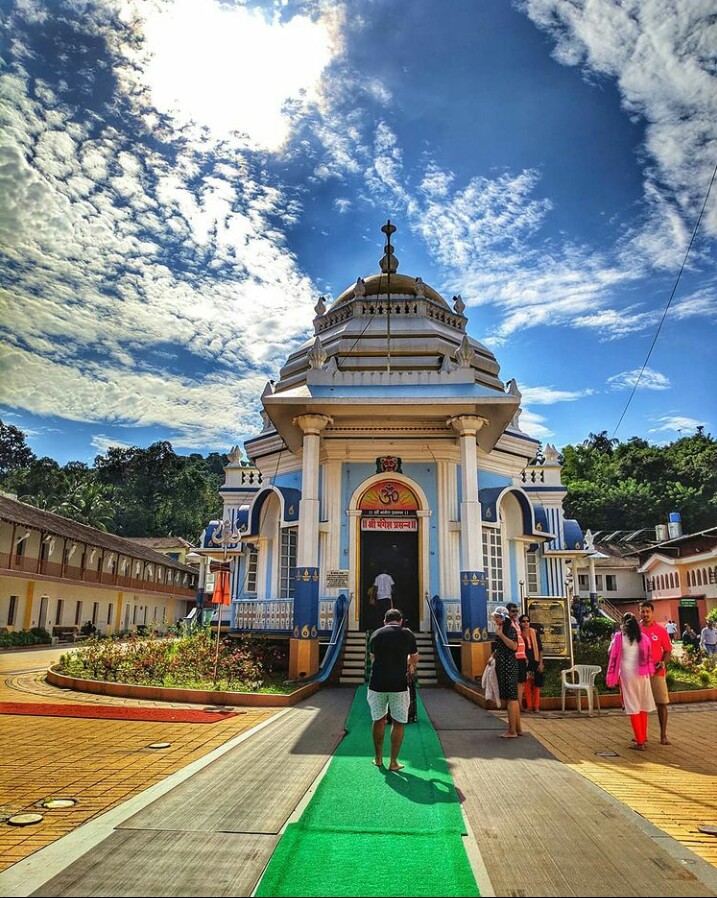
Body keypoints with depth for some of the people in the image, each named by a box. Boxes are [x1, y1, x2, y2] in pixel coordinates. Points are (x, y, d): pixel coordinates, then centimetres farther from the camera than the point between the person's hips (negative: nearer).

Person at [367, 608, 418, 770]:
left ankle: (378, 758, 26)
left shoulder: (376, 634, 4)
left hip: (377, 684, 2)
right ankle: (393, 762, 11)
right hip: (398, 685, -2)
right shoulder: (407, 634, 1)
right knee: (399, 723, 10)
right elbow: (414, 659, 16)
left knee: (378, 720, 17)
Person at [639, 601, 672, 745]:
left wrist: (663, 662, -14)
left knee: (662, 703, 1)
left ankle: (663, 735, 11)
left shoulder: (661, 630, -1)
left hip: (657, 672, -1)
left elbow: (668, 650, 3)